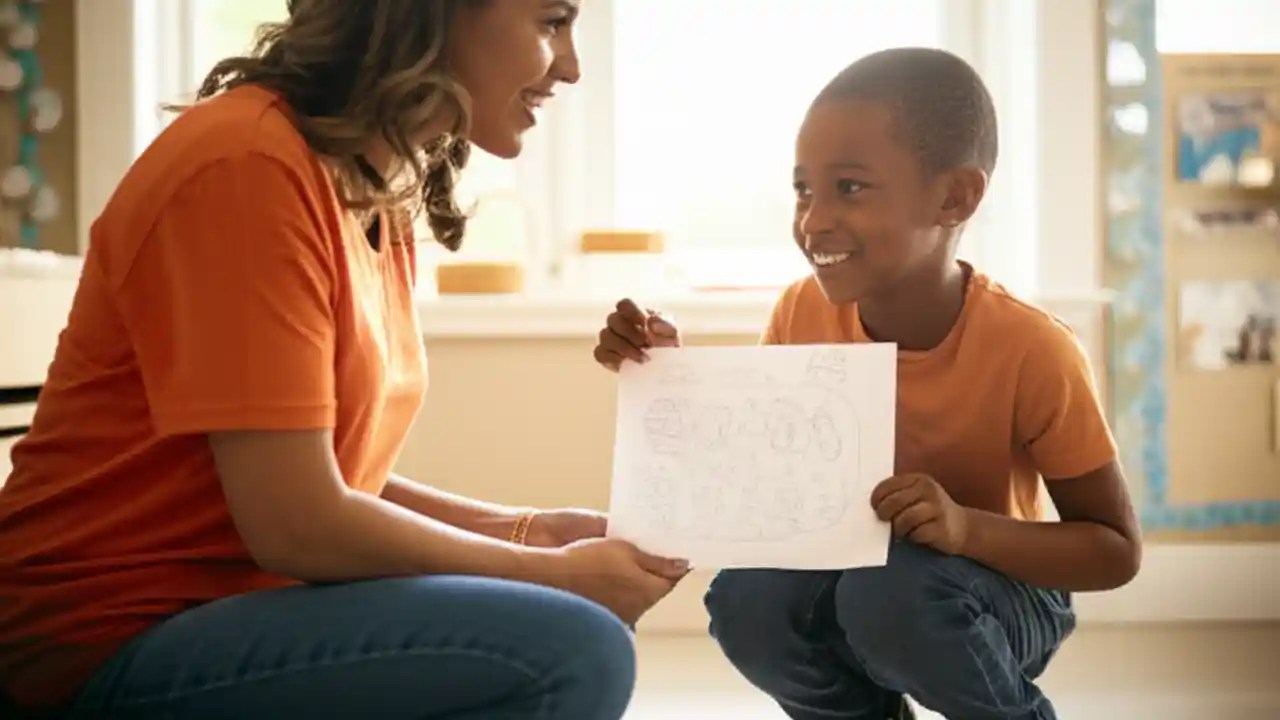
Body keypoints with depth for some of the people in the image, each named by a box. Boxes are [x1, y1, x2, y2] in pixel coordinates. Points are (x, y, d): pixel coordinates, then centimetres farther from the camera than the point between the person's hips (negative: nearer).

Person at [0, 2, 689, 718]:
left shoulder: (383, 193, 9)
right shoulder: (251, 165, -20)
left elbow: (338, 477, 9)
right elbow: (297, 523, -22)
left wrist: (526, 532, 0)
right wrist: (557, 573, -13)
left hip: (239, 604, 9)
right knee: (571, 655, -24)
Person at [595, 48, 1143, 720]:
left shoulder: (1030, 350, -25)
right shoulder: (802, 313, -12)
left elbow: (1117, 550, -18)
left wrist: (967, 526, -35)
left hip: (993, 592, -3)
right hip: (846, 572, 4)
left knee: (889, 593, -35)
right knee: (745, 599, -27)